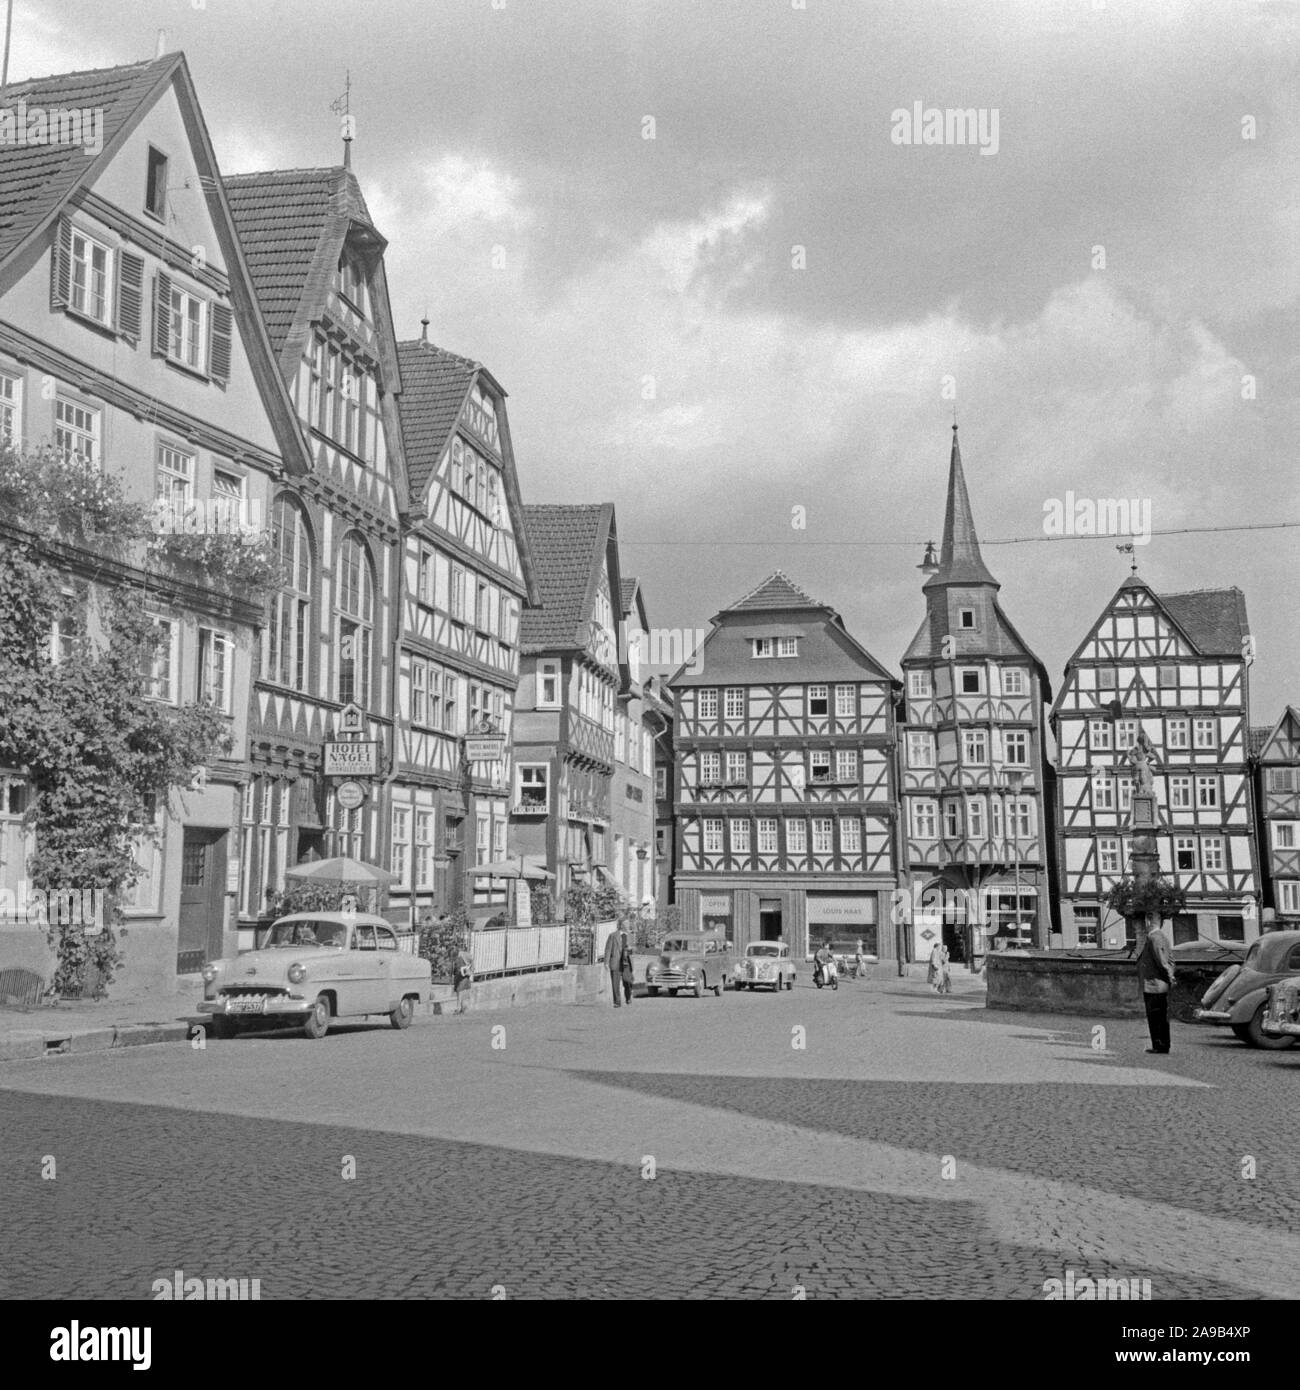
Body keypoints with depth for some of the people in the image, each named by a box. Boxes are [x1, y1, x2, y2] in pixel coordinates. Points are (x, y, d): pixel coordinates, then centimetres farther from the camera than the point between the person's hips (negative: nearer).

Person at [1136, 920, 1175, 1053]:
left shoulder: (1154, 937, -17)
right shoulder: (1161, 935, 15)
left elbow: (1161, 960, -20)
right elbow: (1170, 959, 18)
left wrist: (1169, 978, -11)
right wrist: (1170, 976, 10)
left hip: (1153, 985, -10)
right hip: (1162, 985, 10)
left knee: (1154, 1016, -4)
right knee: (1162, 1017, 13)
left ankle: (1159, 1046, -1)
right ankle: (1164, 1045, 19)